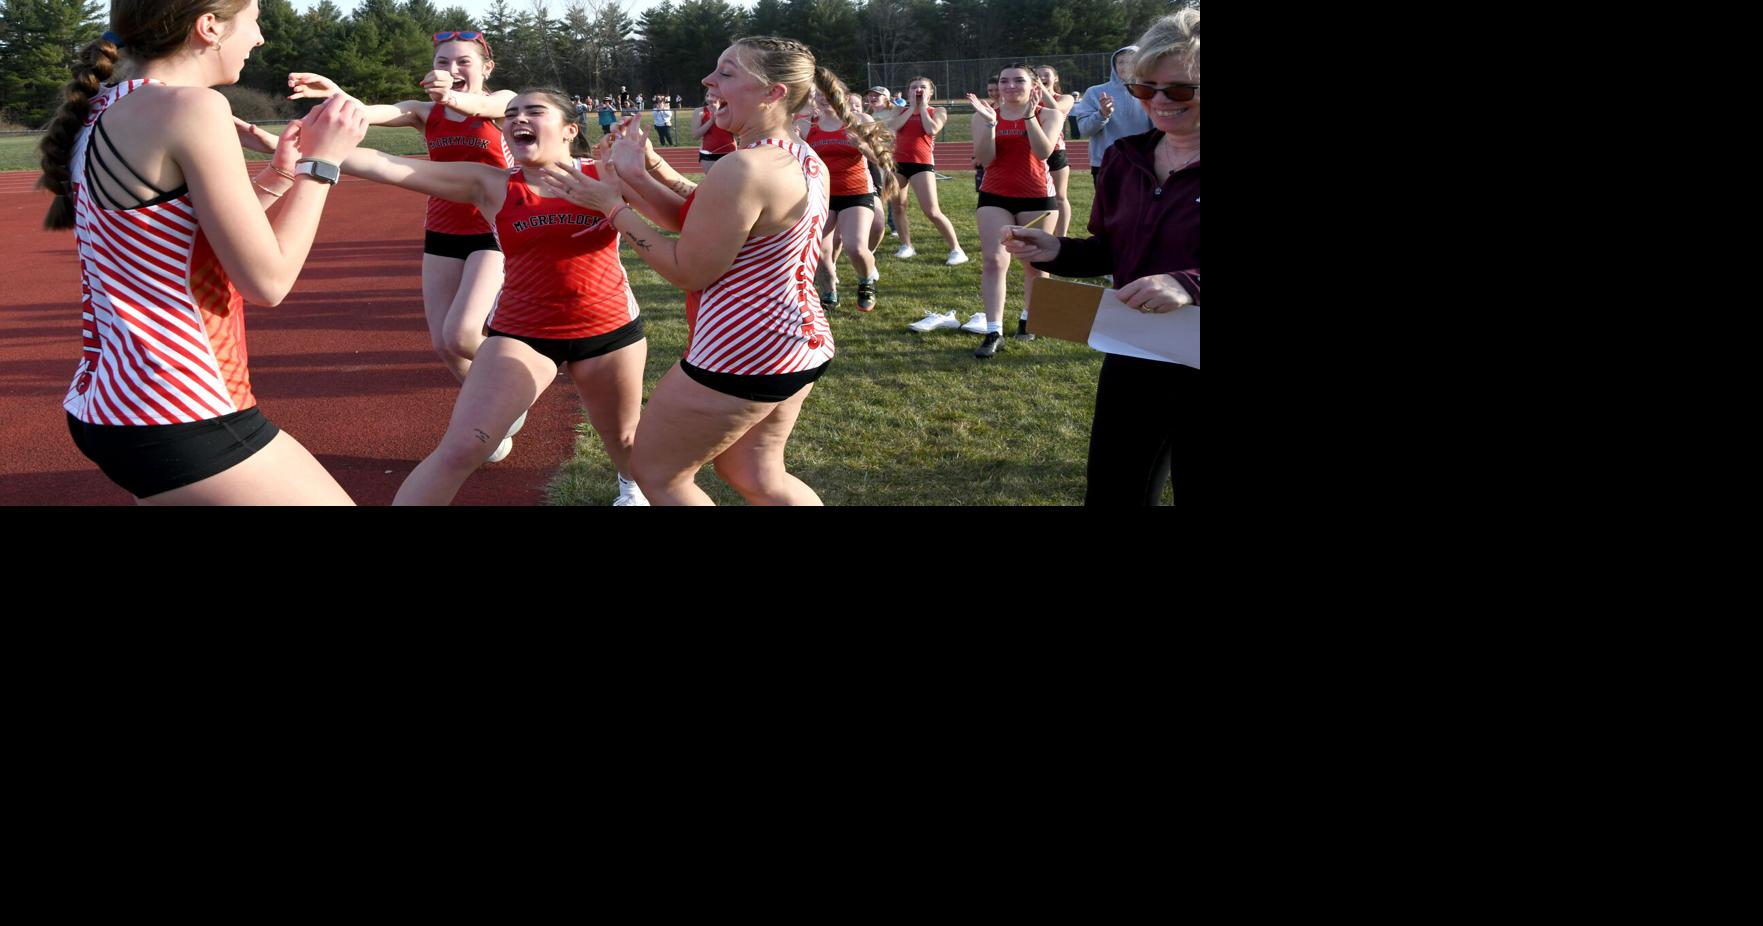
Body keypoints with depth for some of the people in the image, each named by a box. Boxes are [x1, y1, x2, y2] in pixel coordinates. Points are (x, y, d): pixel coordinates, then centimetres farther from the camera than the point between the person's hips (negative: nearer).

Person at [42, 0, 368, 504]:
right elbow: (267, 280, -15)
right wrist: (320, 161, -5)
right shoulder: (190, 107, -17)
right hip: (179, 420, -10)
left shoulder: (101, 113, 10)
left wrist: (279, 175, 11)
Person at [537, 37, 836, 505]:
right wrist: (646, 173, -2)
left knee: (655, 472, 10)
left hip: (742, 353, -10)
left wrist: (613, 205, -10)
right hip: (801, 343, 10)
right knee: (756, 477, 25)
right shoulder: (807, 162, 7)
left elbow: (688, 272, -17)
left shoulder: (743, 169, -24)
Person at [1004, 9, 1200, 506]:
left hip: (1193, 367, -5)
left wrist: (1189, 285, -35)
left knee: (1191, 489, 12)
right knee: (1111, 493, 17)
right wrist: (1057, 251, -4)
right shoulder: (1127, 157, 4)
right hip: (1131, 358, 6)